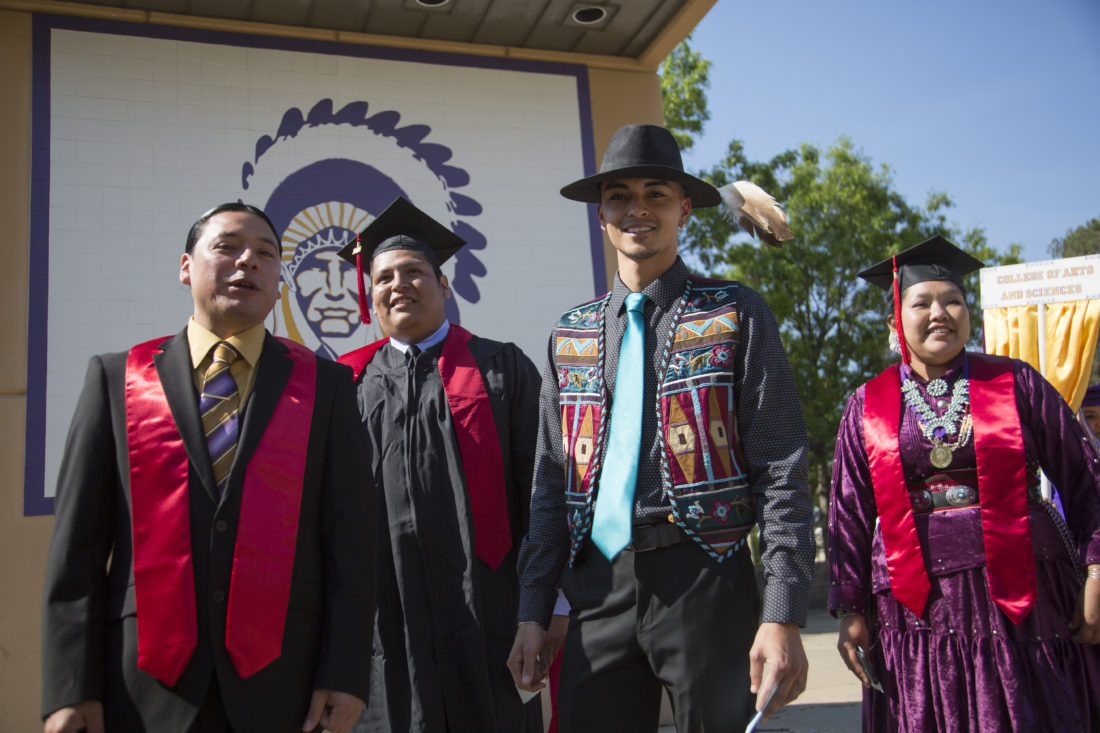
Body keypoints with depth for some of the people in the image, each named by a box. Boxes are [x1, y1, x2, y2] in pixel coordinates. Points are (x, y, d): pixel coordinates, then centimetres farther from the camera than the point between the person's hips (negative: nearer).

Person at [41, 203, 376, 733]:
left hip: (281, 682, 0)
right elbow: (77, 542, 2)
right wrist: (70, 687, -5)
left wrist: (345, 673, -8)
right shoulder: (115, 378, 5)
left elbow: (348, 536, -1)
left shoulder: (325, 385, 4)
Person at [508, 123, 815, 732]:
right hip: (597, 588, 3)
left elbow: (781, 472, -5)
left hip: (704, 582, -3)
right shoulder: (570, 334, 12)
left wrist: (783, 616, -13)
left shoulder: (736, 315, 1)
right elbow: (551, 485, 13)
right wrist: (533, 613, 8)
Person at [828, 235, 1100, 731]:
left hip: (1024, 598, 0)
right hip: (919, 611, 0)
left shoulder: (1014, 383, 6)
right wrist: (850, 611, 1)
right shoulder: (867, 408, 7)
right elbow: (849, 516, 7)